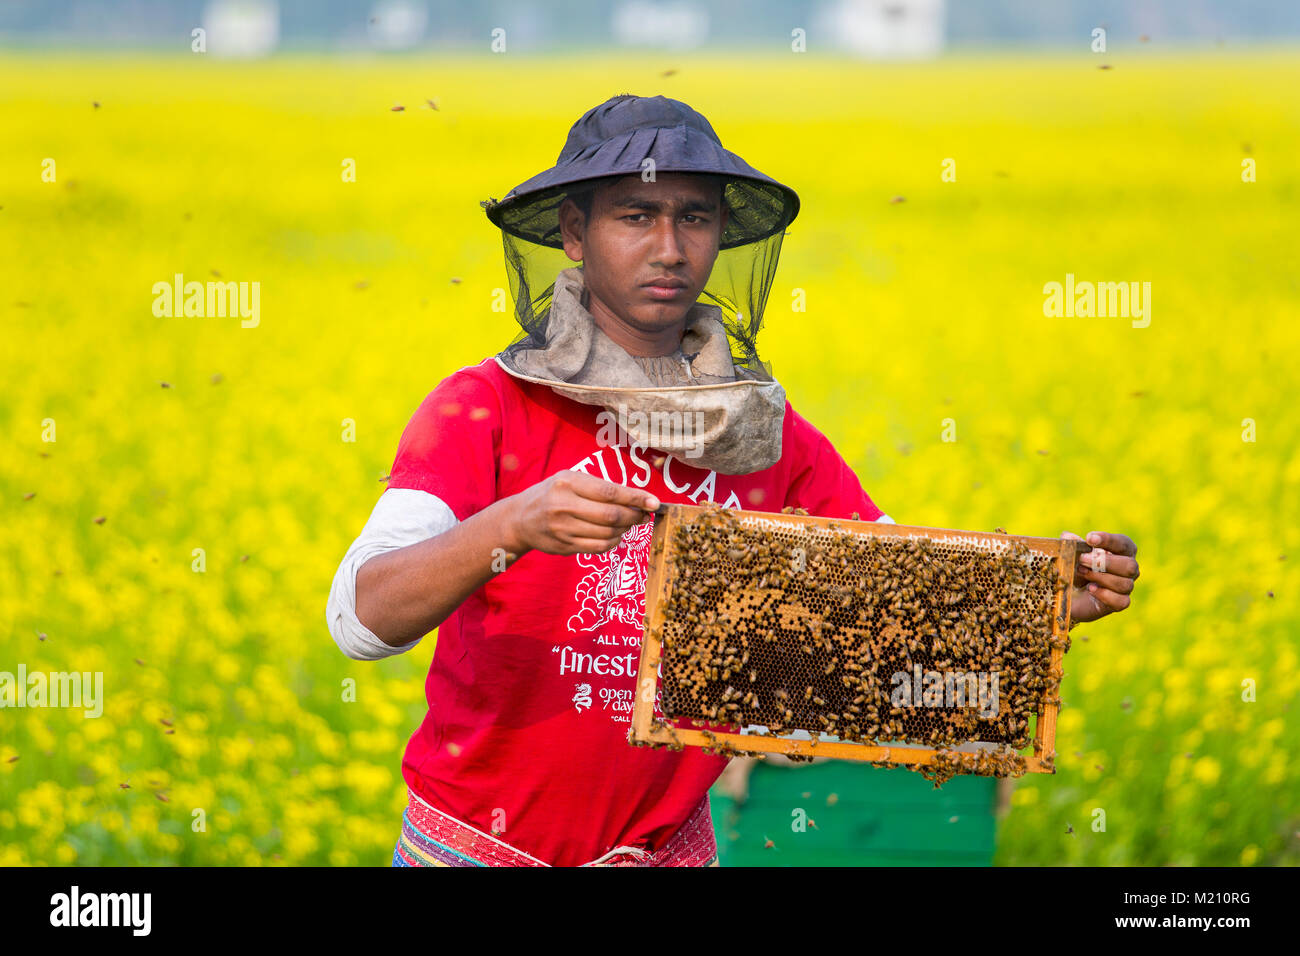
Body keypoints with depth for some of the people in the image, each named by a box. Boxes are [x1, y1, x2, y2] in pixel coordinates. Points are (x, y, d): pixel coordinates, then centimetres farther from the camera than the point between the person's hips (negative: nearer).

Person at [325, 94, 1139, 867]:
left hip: (668, 846, 3)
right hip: (481, 843, -3)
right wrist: (514, 526, -41)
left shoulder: (765, 433, 1)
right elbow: (361, 619, -24)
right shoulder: (485, 409, -12)